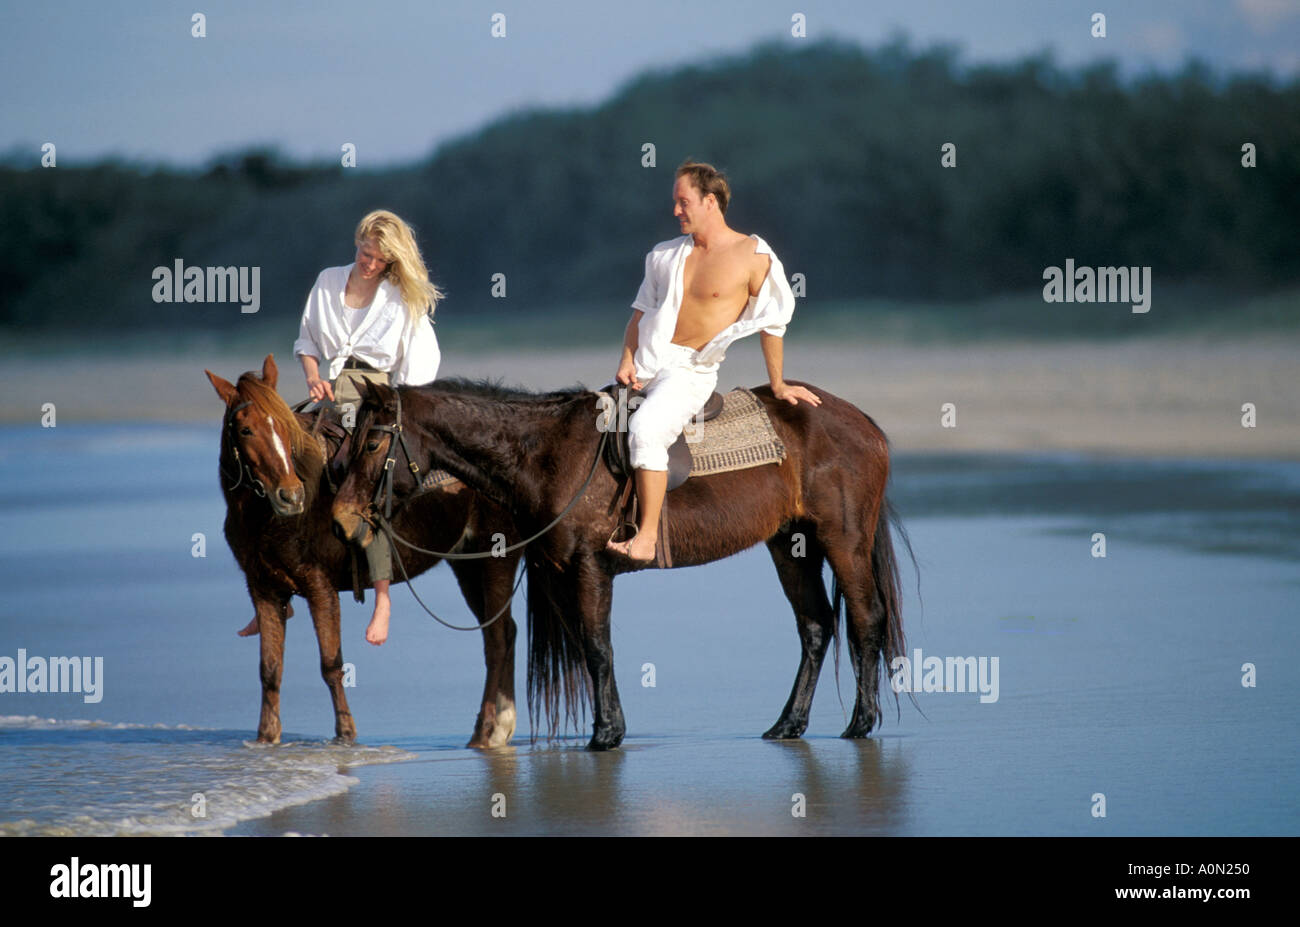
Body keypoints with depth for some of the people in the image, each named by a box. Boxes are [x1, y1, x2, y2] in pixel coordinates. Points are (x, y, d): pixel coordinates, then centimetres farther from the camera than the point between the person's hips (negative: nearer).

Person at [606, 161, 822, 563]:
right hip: (646, 364, 7)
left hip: (692, 370, -7)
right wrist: (627, 358, 1)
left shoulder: (752, 256, -5)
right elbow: (641, 312, 18)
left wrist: (777, 385, 9)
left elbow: (771, 322, 4)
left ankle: (647, 537, -31)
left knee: (645, 427, -31)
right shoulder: (666, 255, 11)